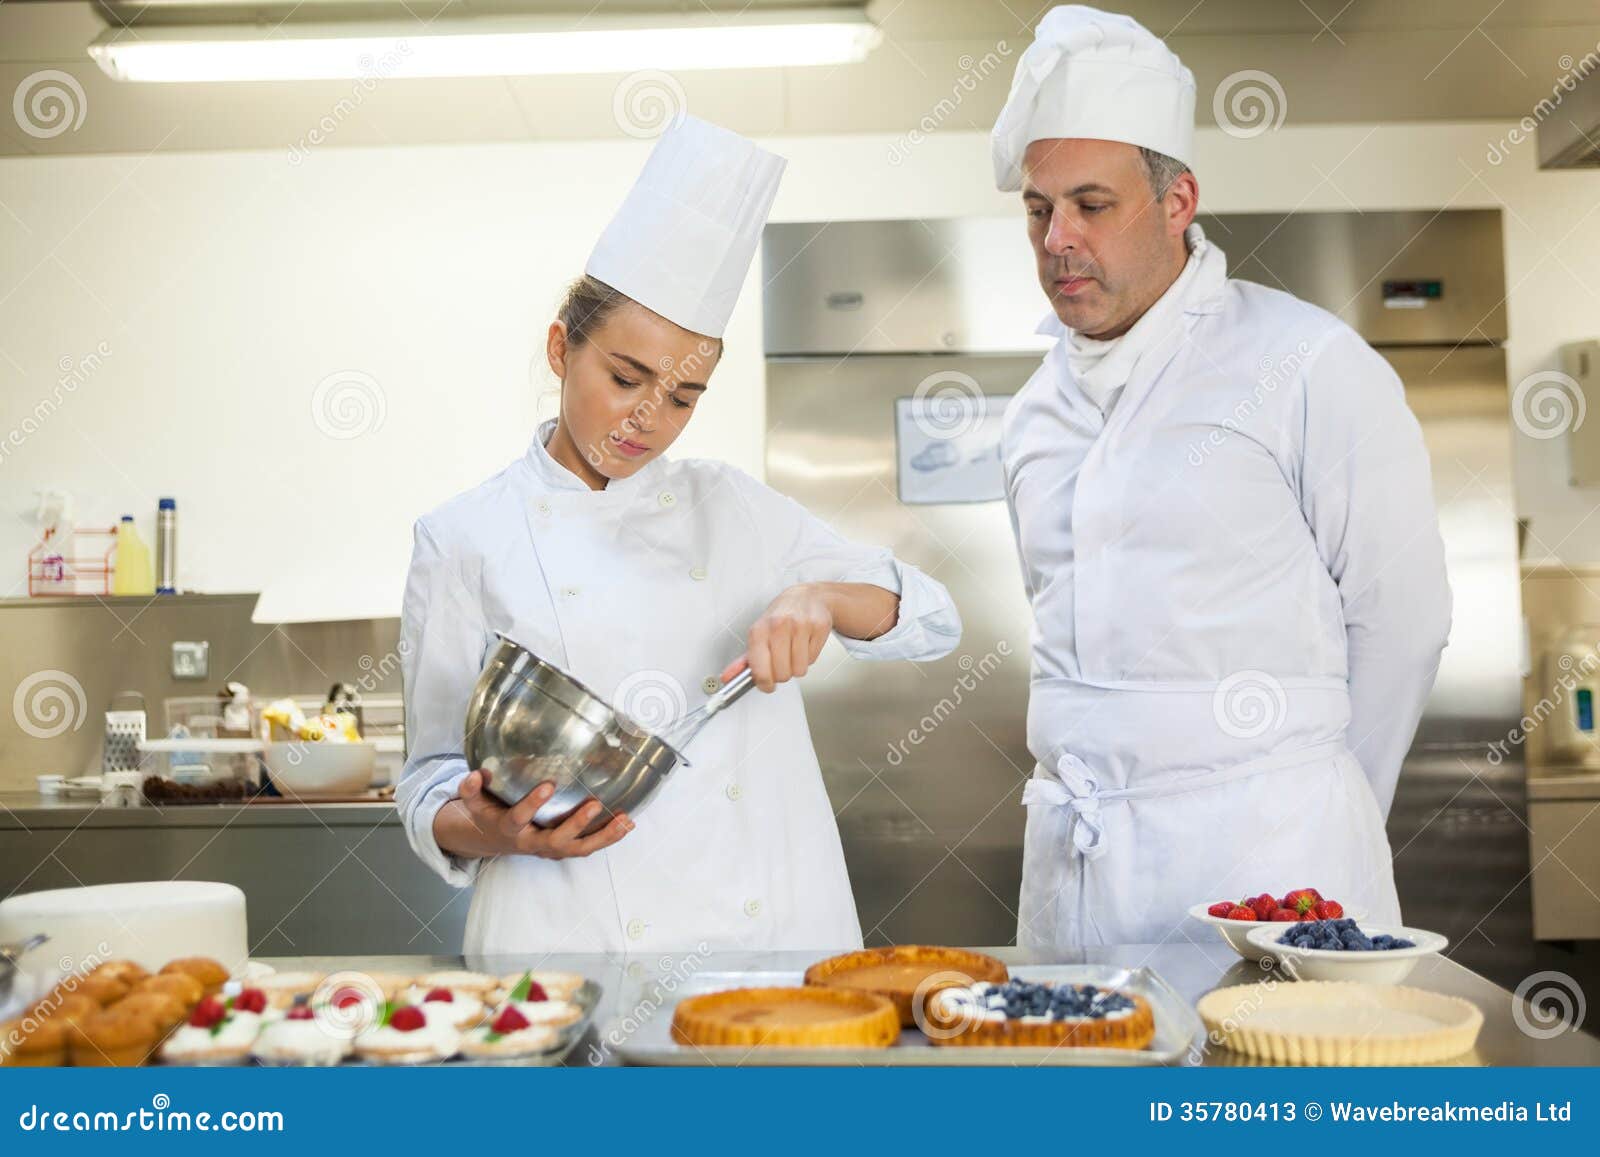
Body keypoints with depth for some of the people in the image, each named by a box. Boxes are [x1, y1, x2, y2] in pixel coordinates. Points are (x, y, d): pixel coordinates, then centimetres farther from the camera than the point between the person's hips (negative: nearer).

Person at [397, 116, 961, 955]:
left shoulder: (732, 507, 13)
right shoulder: (467, 541, 4)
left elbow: (933, 620, 14)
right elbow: (433, 785, 7)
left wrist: (819, 597, -5)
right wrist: (496, 830, -14)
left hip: (771, 924, 2)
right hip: (576, 941, -2)